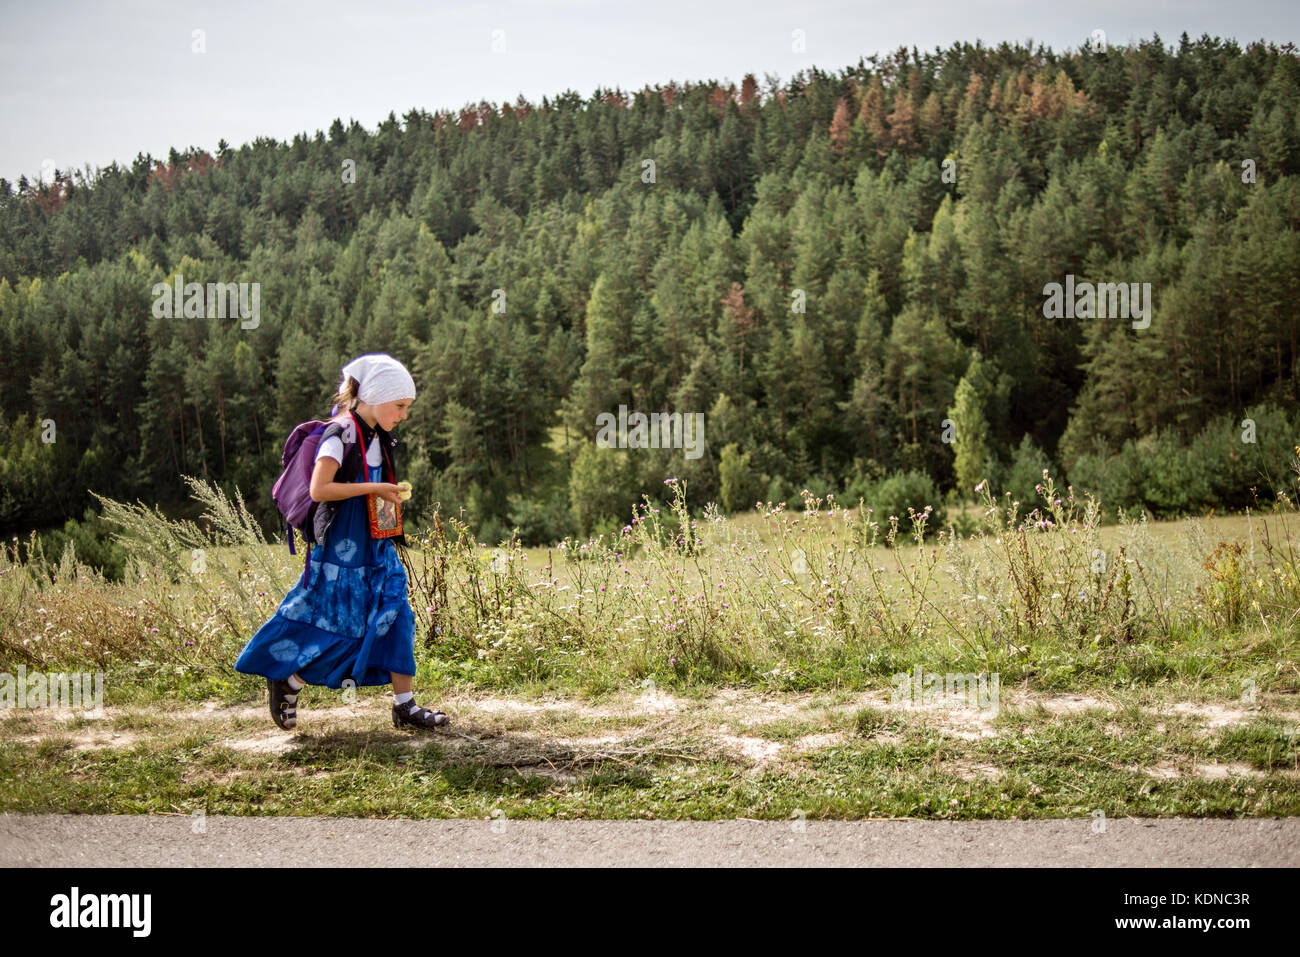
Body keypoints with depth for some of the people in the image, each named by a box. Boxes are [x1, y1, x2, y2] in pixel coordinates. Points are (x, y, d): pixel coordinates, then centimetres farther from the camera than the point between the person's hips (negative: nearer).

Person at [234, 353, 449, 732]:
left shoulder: (378, 438, 10)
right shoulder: (340, 434, -16)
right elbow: (319, 489, -25)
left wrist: (390, 494, 9)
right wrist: (374, 488, -22)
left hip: (376, 549, 9)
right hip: (342, 551, -9)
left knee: (395, 618, 3)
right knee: (342, 628, -3)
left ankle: (404, 705, 7)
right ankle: (287, 681, 17)